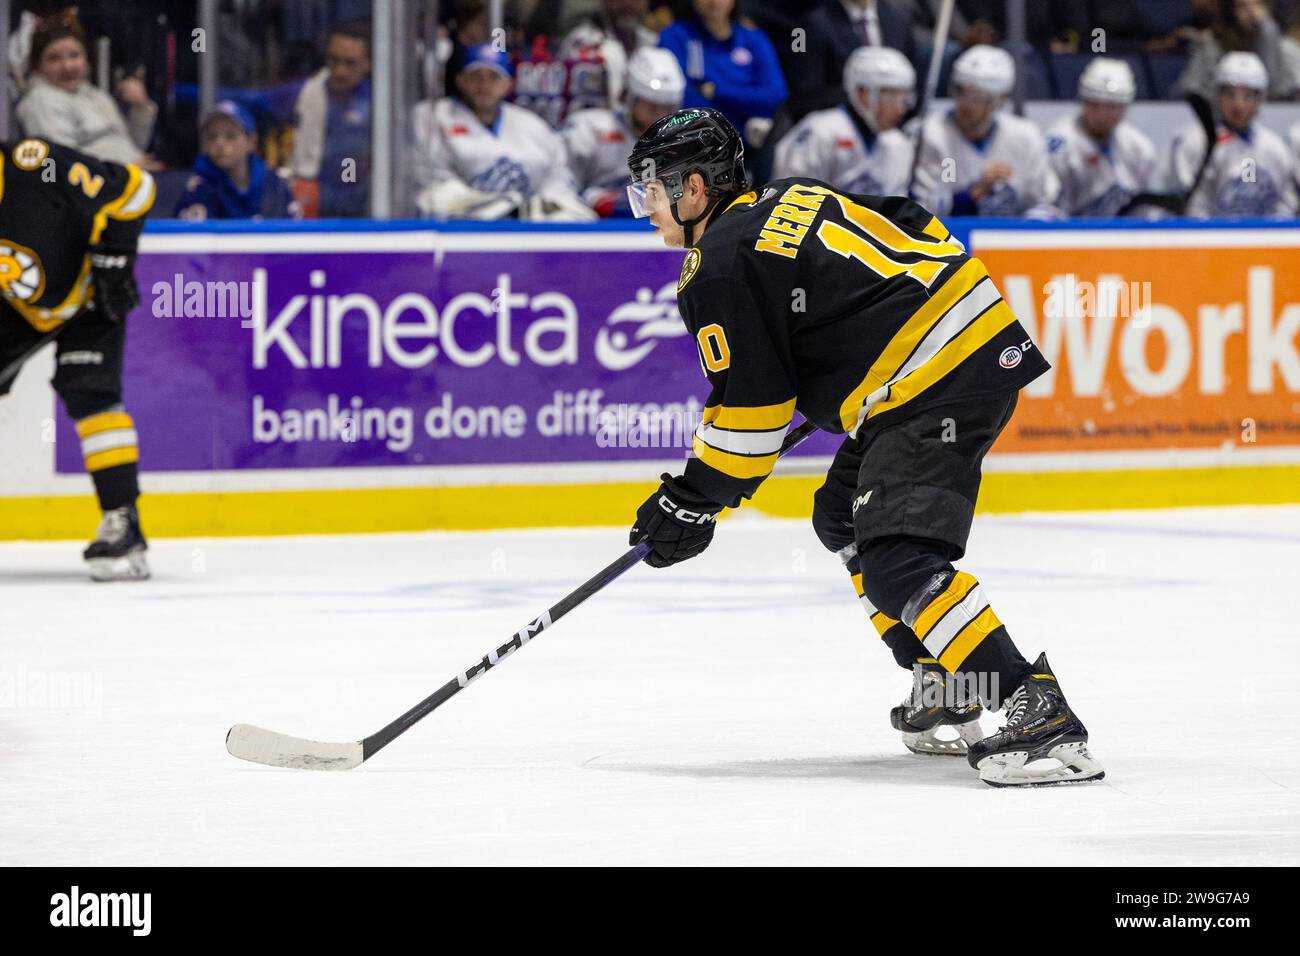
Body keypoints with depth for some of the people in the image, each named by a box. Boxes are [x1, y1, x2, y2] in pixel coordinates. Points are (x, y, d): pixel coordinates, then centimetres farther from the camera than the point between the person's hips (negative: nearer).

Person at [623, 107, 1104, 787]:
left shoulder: (720, 270, -7)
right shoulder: (794, 198, 19)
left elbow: (748, 406, -7)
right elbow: (921, 231, 24)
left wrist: (694, 502, 4)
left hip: (932, 389, -11)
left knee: (894, 560, -19)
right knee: (844, 520, 23)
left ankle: (1039, 712, -30)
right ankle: (945, 685, 22)